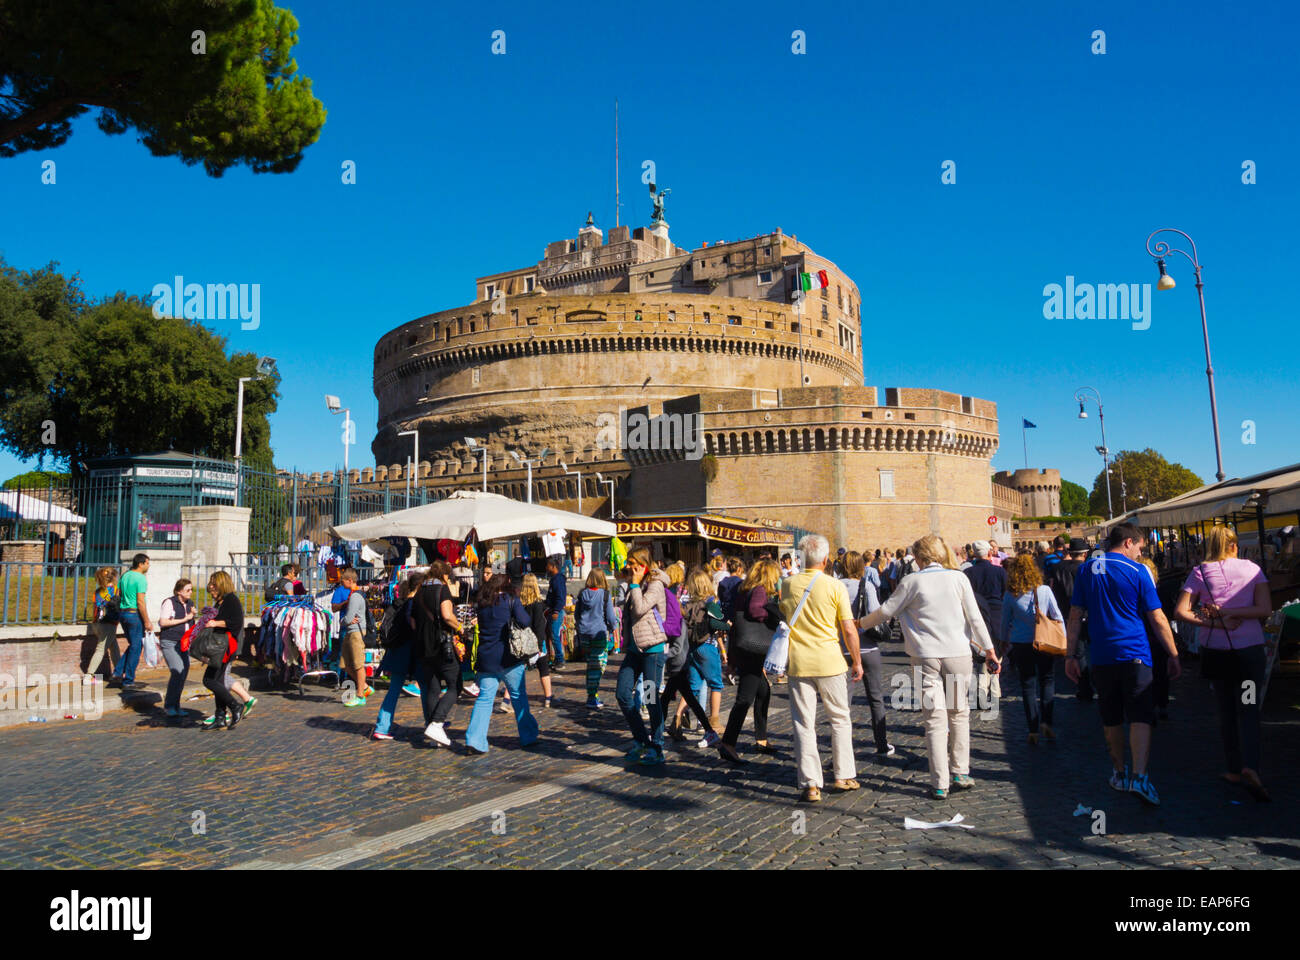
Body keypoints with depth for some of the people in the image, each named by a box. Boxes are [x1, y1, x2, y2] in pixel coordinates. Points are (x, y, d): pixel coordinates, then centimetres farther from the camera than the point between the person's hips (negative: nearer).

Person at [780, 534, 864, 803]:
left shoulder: (788, 585, 1)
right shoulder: (834, 586, -8)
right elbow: (849, 630, -5)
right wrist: (857, 662, 6)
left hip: (797, 663, 2)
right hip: (829, 662, -2)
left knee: (804, 725, 5)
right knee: (840, 719, 16)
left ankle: (810, 785, 4)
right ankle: (843, 776, 23)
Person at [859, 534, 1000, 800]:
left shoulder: (912, 582, -2)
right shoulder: (958, 578, 1)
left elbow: (886, 611, 4)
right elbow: (975, 617, 1)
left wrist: (860, 623, 20)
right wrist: (989, 649, 8)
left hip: (925, 657, -1)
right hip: (958, 653, 1)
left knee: (935, 719, 0)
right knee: (959, 713, 15)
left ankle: (940, 785, 0)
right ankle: (961, 774, 20)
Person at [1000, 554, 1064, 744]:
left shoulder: (1010, 596, -6)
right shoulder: (1045, 591, -6)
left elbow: (1005, 622, 3)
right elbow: (1058, 617, 1)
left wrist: (1004, 641, 19)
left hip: (1020, 646, 0)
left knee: (1028, 685, 7)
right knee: (1047, 681, 15)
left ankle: (1033, 731, 7)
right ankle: (1046, 721, 1)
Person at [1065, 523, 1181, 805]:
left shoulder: (1087, 570, 5)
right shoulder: (1136, 571, -5)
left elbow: (1075, 616, 6)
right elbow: (1157, 619, -3)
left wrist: (1070, 656, 10)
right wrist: (1173, 655, 5)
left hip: (1101, 657, 4)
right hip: (1134, 655, -3)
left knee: (1111, 719, 15)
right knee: (1140, 716, -4)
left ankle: (1119, 773, 26)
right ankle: (1139, 776, -16)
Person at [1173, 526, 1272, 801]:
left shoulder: (1200, 572, -2)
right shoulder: (1252, 569, 0)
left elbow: (1180, 611, -10)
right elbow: (1266, 609, -8)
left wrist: (1215, 623, -10)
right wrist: (1230, 612, -10)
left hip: (1215, 652, 0)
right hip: (1250, 650, 0)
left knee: (1226, 711, 13)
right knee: (1248, 709, 2)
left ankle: (1235, 769, 17)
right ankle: (1250, 767, -17)